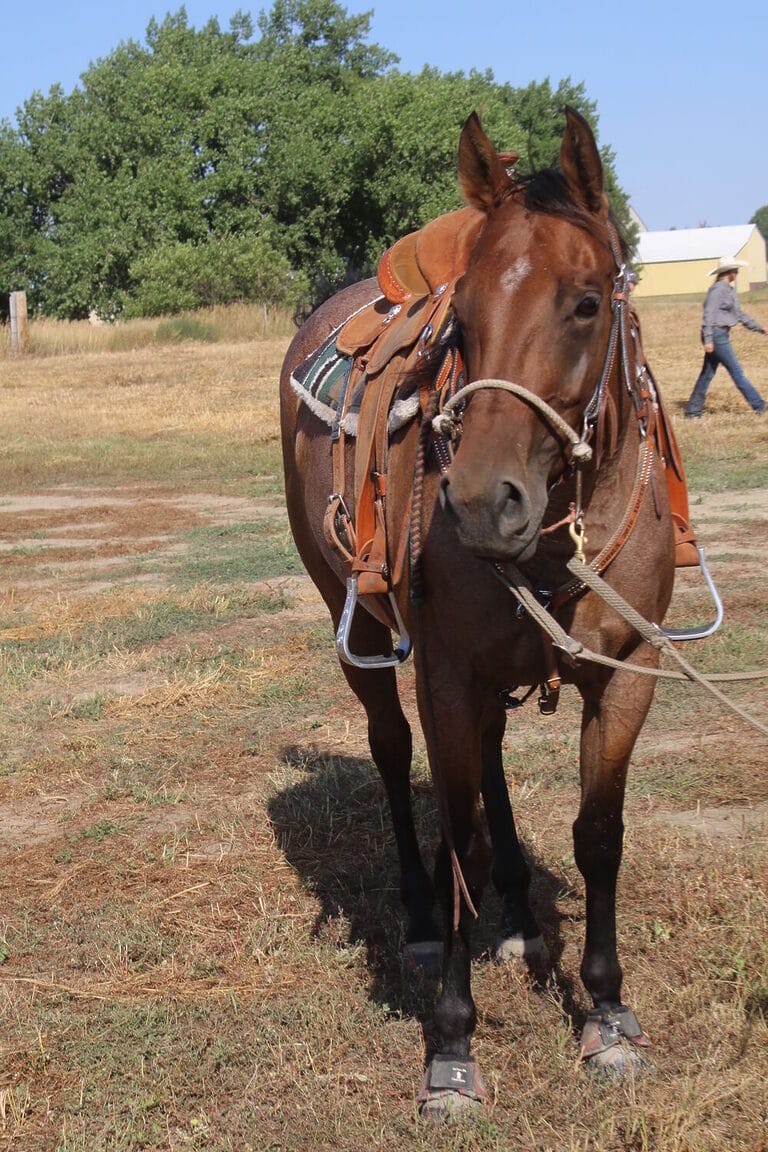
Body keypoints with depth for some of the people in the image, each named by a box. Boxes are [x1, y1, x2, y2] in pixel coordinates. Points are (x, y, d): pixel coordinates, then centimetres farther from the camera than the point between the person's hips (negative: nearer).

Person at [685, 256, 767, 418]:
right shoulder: (718, 289, -14)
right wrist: (708, 340, -25)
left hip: (722, 335, 10)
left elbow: (738, 313, 23)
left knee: (707, 374, 10)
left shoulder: (730, 289, 16)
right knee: (736, 371, -3)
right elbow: (709, 314, -19)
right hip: (717, 334, -10)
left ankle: (692, 411, 12)